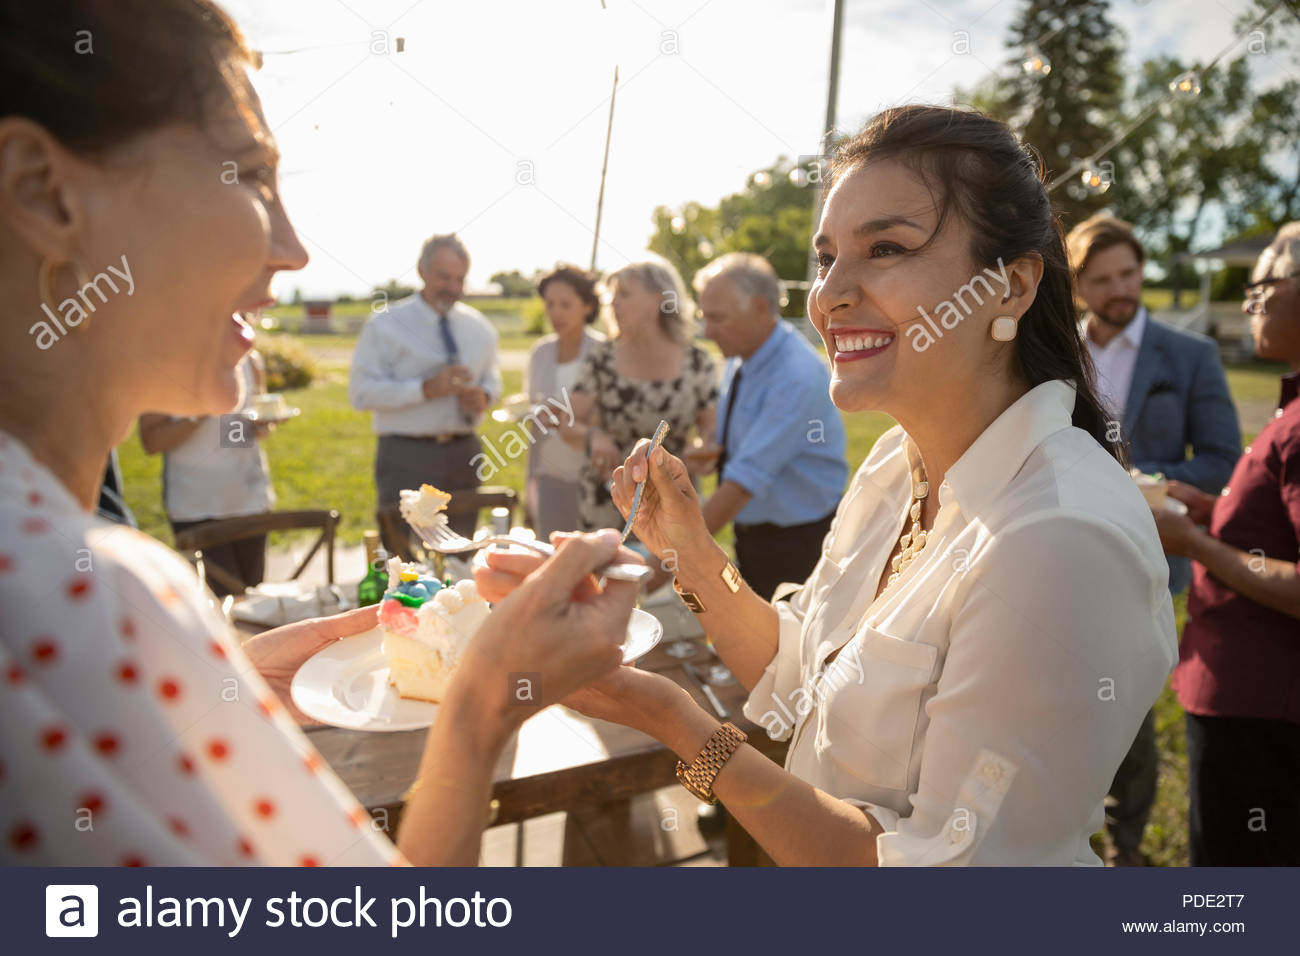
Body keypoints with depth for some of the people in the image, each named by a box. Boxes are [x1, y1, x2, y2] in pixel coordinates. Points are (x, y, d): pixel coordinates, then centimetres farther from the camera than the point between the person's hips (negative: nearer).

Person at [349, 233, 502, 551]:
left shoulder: (480, 328, 11)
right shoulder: (385, 325, -4)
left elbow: (492, 378, 21)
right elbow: (361, 392, -11)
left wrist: (484, 396, -4)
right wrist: (425, 389, -22)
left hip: (463, 454, 5)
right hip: (406, 457, -4)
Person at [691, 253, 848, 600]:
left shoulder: (797, 377, -25)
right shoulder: (741, 361, 2)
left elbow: (744, 481, -28)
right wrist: (714, 451, -8)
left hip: (798, 545, -8)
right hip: (751, 533, 8)